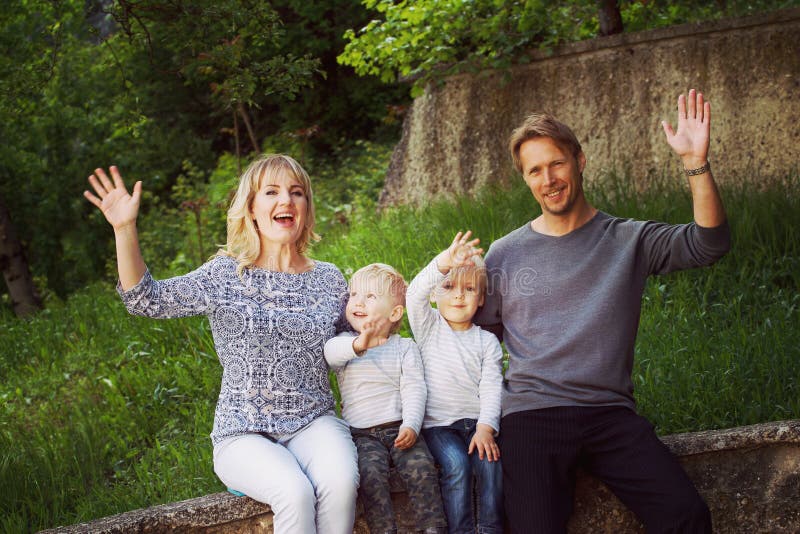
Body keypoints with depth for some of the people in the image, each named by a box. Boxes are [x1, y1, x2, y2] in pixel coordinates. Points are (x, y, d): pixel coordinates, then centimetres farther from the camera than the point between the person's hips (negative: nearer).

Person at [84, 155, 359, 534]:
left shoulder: (329, 280, 9)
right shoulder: (226, 276, 1)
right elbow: (147, 299, -11)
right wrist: (124, 230, -21)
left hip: (314, 422, 2)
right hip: (244, 433, -2)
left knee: (340, 483, -32)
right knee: (295, 493, -32)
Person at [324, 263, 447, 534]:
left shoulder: (405, 347, 9)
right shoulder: (346, 341, 8)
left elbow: (414, 389, -1)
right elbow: (330, 352, -18)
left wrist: (411, 425, -18)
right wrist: (357, 345, -40)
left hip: (399, 428, 1)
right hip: (362, 434, 0)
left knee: (421, 467, -23)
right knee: (370, 472, -27)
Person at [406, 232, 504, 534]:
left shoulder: (487, 341, 10)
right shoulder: (428, 327, 6)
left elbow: (491, 388, 1)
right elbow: (415, 294, -16)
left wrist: (485, 427, -17)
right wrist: (443, 264, -34)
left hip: (477, 422, 2)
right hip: (437, 423, -1)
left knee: (490, 459, -25)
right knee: (456, 463, -27)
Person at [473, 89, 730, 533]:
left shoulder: (629, 241, 9)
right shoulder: (504, 256, 11)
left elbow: (708, 244, -6)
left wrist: (696, 163, -16)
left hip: (610, 414, 1)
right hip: (531, 414, 0)